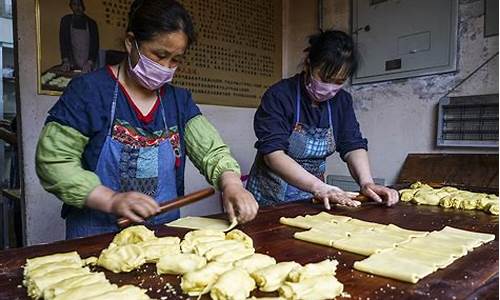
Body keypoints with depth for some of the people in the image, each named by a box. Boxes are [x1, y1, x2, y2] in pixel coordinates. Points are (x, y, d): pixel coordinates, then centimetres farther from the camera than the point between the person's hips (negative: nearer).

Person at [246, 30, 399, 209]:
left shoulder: (342, 100, 3)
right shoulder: (278, 96, -16)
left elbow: (353, 145, -1)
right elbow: (273, 153, -24)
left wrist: (366, 182, -19)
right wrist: (319, 187, -34)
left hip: (312, 199, 4)